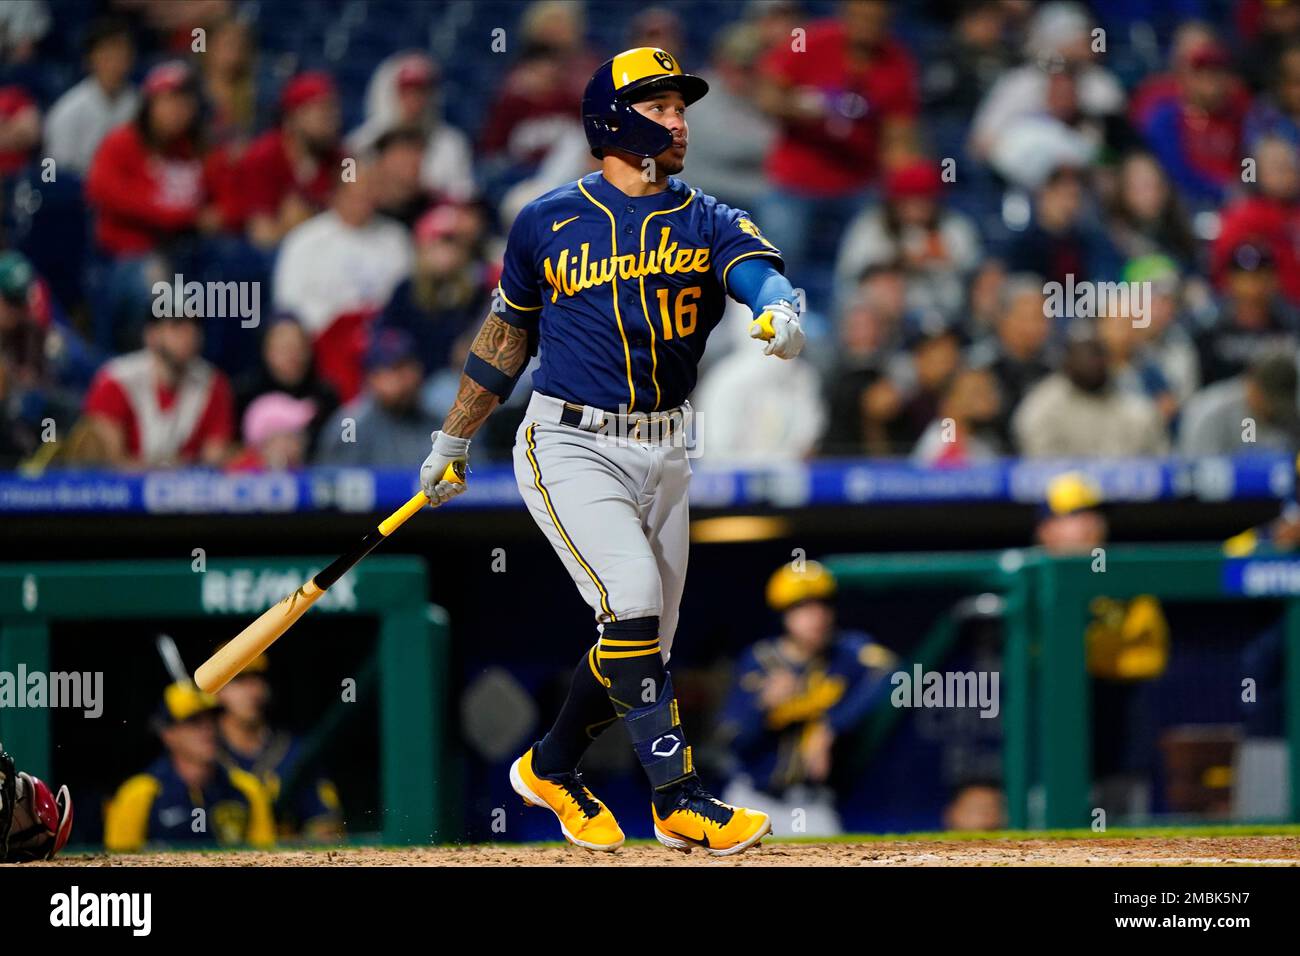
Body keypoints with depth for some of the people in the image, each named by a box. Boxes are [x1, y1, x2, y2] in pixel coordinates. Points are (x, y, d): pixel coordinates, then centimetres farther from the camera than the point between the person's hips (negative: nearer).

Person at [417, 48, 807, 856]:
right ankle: (679, 799, -18)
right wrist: (454, 440, 19)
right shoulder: (549, 223, 1)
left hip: (663, 455, 4)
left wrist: (782, 311, -43)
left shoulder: (707, 222, 4)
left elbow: (758, 270, -18)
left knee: (644, 638, 8)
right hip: (570, 447, -4)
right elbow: (509, 331, 14)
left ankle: (552, 770, 32)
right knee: (632, 601, -20)